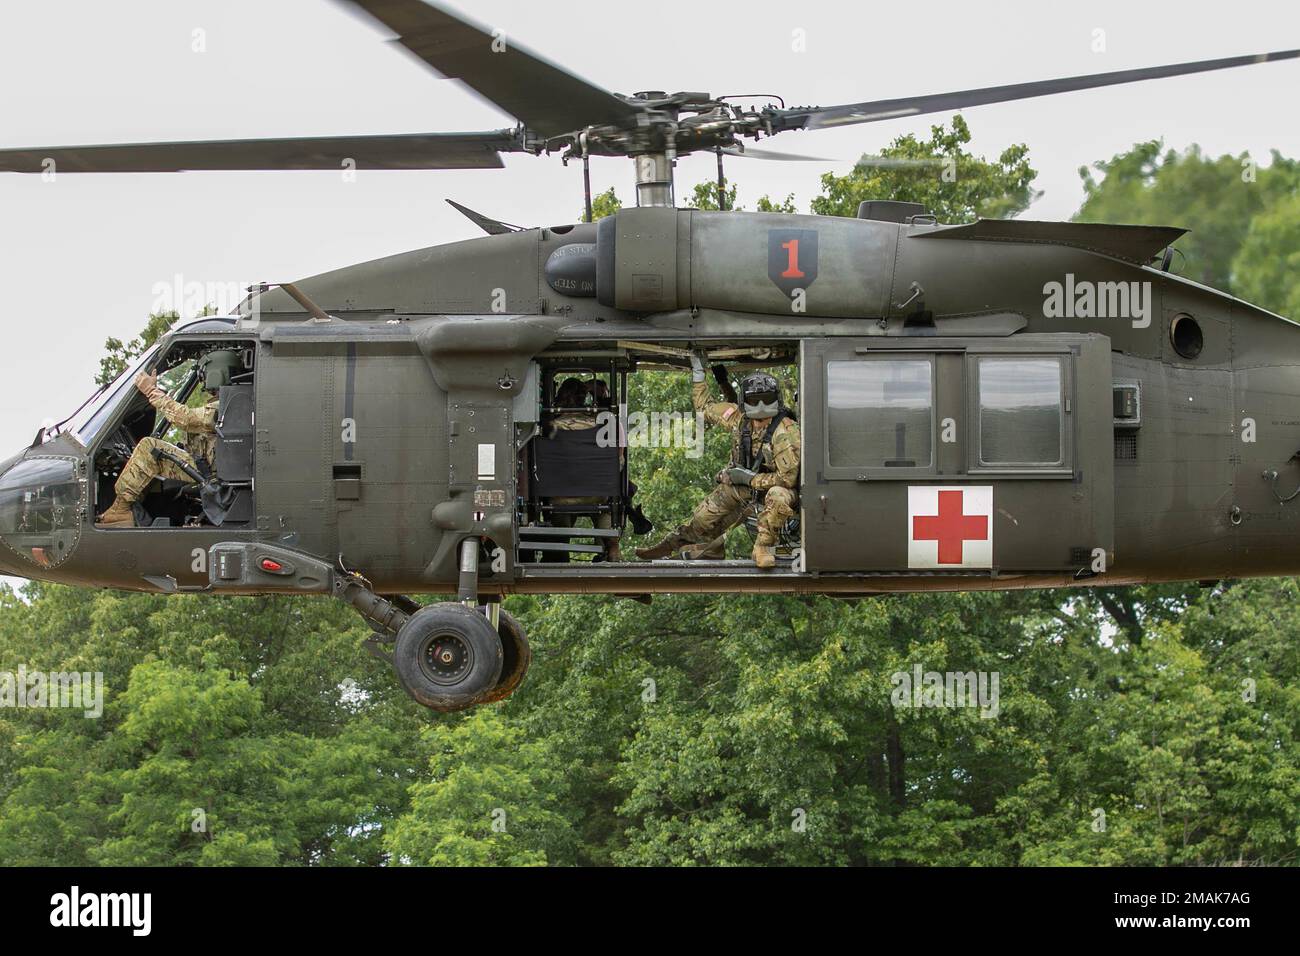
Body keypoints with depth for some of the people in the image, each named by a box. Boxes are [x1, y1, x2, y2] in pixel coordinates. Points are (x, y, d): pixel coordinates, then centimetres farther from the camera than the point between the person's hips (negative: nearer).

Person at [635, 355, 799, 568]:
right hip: (739, 483, 6)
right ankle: (670, 544, 31)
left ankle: (764, 547, -23)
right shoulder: (739, 417, -10)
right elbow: (704, 407, 9)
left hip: (771, 485, -6)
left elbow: (788, 478, -29)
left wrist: (751, 478, -24)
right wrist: (698, 373, 4)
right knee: (702, 519, 5)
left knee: (779, 496, -40)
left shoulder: (786, 432, -28)